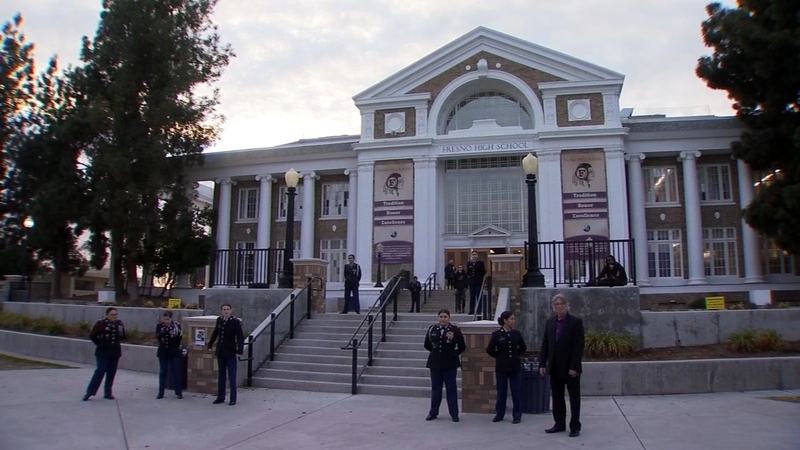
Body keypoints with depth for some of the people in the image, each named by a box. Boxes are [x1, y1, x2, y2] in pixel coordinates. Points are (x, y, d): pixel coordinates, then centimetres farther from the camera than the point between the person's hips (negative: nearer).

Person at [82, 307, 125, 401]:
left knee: (111, 373, 7)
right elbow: (92, 336, -2)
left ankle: (107, 393, 15)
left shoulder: (119, 323, 5)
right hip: (103, 352, -4)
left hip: (115, 352, 4)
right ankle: (89, 392, 7)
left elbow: (122, 337, 11)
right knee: (100, 371, -5)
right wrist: (99, 344, -2)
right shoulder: (101, 323, -8)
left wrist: (121, 331, -7)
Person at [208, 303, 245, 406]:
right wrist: (210, 344, 21)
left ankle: (233, 399, 8)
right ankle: (220, 397, 22)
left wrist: (239, 351, -21)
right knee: (221, 375, 13)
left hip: (230, 352, -5)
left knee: (232, 376, 1)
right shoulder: (219, 320, 3)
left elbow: (240, 337, -14)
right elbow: (215, 333, 18)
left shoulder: (235, 322, -11)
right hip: (220, 351, 5)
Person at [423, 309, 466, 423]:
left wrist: (454, 354, 7)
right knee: (435, 389, 10)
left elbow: (462, 347, 0)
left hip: (450, 364, -2)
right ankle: (433, 412, 19)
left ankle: (454, 414, 11)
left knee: (451, 389, 3)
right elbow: (427, 345, 13)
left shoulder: (455, 330, -5)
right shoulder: (432, 329, 3)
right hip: (435, 363, 3)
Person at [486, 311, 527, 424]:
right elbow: (489, 350, 0)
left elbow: (523, 348, 16)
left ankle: (517, 416, 14)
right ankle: (499, 414, 20)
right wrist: (499, 356, 7)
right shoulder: (497, 334, -6)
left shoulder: (516, 334, 2)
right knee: (501, 392, 7)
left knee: (517, 392, 4)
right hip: (501, 367, -2)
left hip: (515, 367, 2)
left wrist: (515, 355, 12)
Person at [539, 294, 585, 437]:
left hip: (570, 368, -5)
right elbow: (545, 344, 9)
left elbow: (579, 346, -12)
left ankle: (575, 427, 14)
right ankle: (559, 424, 21)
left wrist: (574, 366, -17)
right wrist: (542, 364, 4)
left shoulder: (576, 322, -7)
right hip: (555, 367, 5)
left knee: (574, 398, 5)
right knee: (557, 397, 11)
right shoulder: (550, 322, 8)